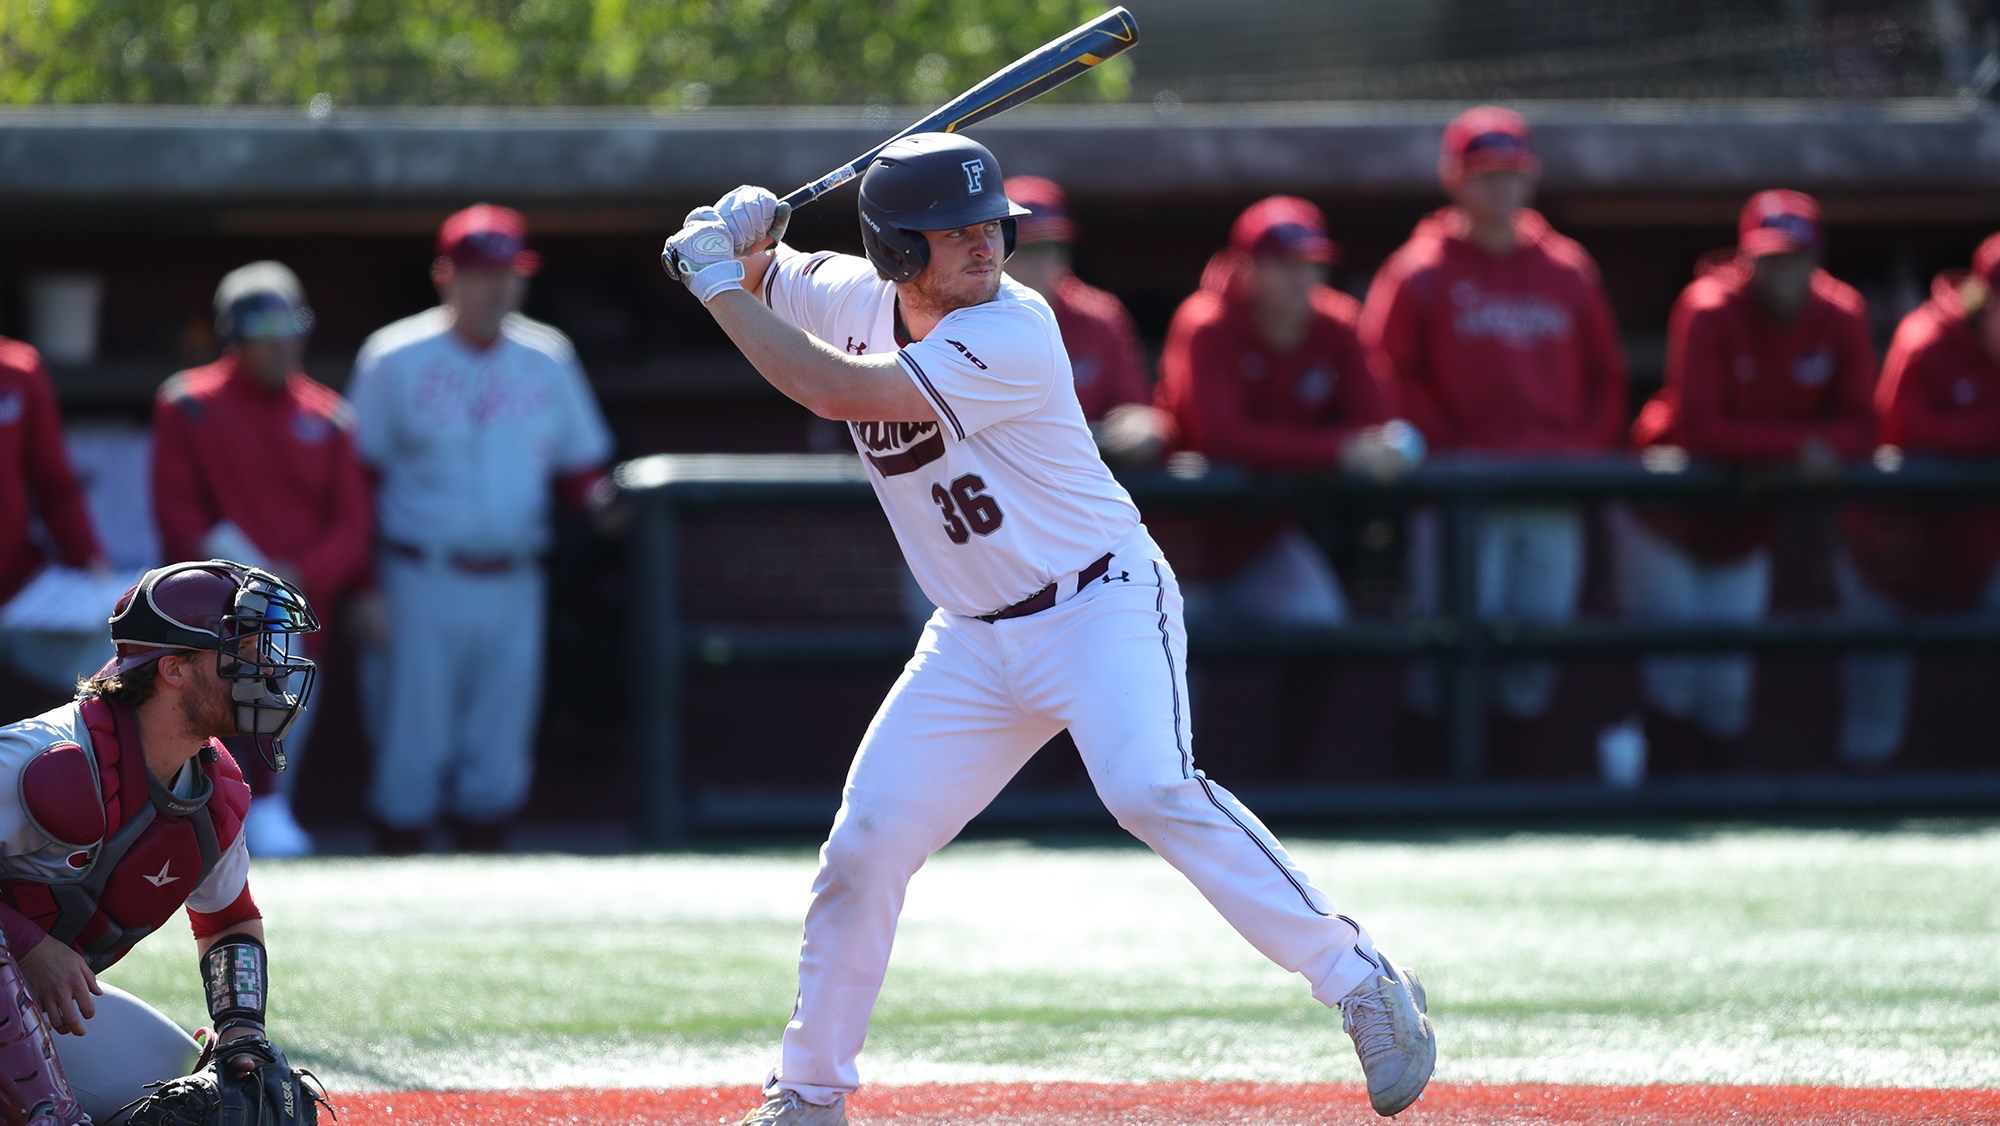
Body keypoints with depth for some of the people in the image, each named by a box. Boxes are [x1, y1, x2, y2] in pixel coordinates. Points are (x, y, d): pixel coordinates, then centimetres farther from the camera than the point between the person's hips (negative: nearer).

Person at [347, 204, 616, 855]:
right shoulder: (394, 360, -2)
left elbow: (578, 461, 18)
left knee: (499, 758, 7)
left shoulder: (547, 359, 10)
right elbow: (358, 473, -1)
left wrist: (595, 498, -7)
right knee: (411, 752, -4)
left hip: (514, 583, 4)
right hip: (422, 582, -4)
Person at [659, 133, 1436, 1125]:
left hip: (1105, 605, -7)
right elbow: (756, 280, 16)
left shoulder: (1012, 335, -24)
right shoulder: (856, 296, -1)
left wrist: (718, 283, -20)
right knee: (864, 845, 2)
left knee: (1149, 789, -31)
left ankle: (1360, 982, -26)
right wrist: (738, 238, -9)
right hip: (976, 640, 7)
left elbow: (833, 389, -29)